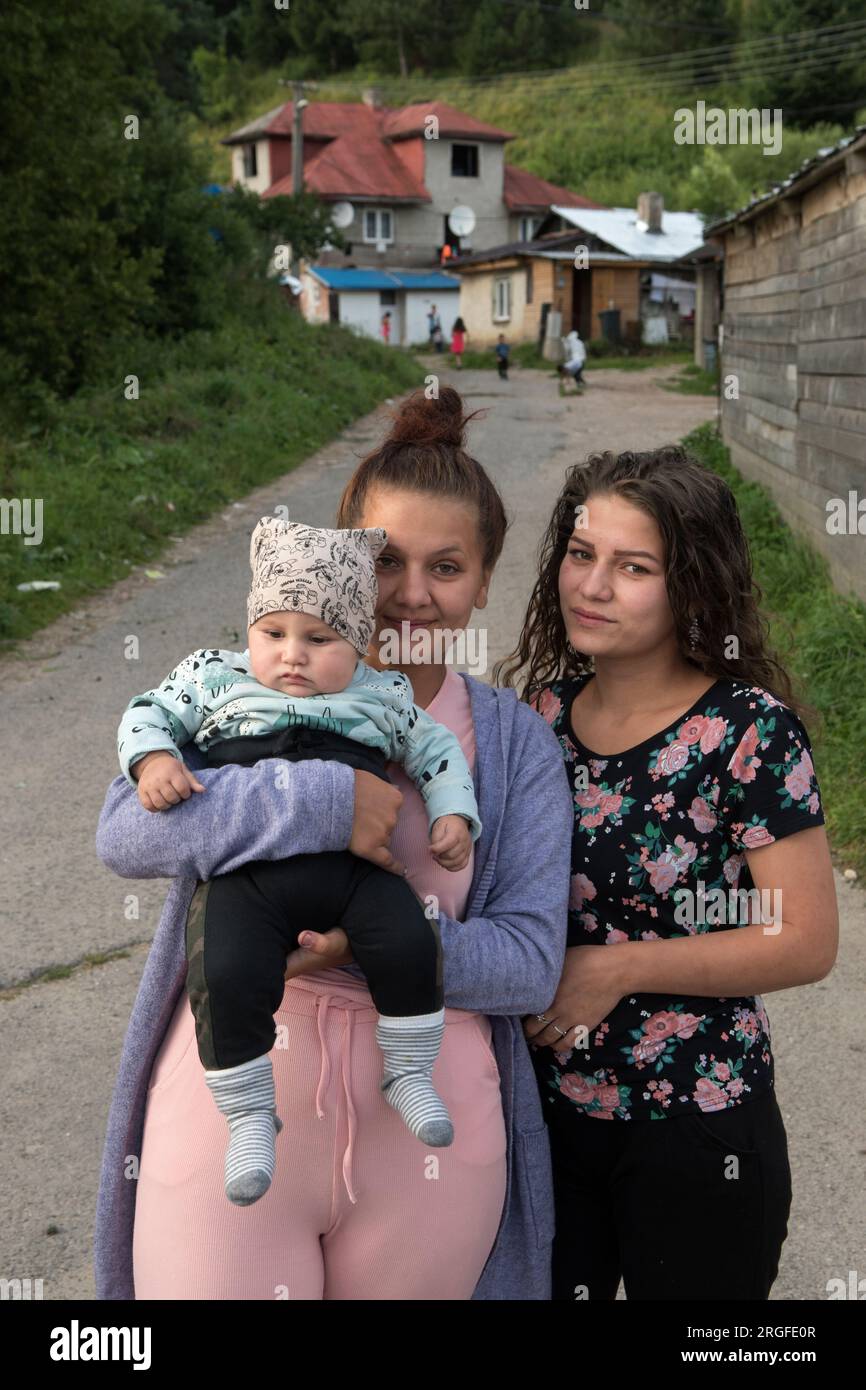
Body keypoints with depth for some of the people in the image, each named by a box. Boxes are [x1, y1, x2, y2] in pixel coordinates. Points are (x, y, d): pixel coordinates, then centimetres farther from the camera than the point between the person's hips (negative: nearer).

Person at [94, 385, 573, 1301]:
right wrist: (324, 800, -25)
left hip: (426, 1134, 2)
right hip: (233, 1112, -1)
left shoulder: (517, 743, 3)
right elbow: (126, 829, -16)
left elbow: (530, 962, -4)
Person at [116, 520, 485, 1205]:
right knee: (226, 978, -23)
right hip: (245, 872, -1)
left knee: (410, 943, -21)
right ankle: (250, 1113, 0)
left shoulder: (383, 697, 16)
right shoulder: (216, 678, 13)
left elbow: (438, 750, 26)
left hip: (354, 865, 2)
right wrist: (153, 759, -5)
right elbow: (149, 712, 16)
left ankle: (409, 1073, 5)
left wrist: (453, 815, 12)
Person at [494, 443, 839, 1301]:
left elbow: (806, 942, -18)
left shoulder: (750, 731, -17)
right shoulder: (544, 708, -1)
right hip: (546, 1109, 5)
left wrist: (620, 970, -20)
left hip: (694, 1132, -4)